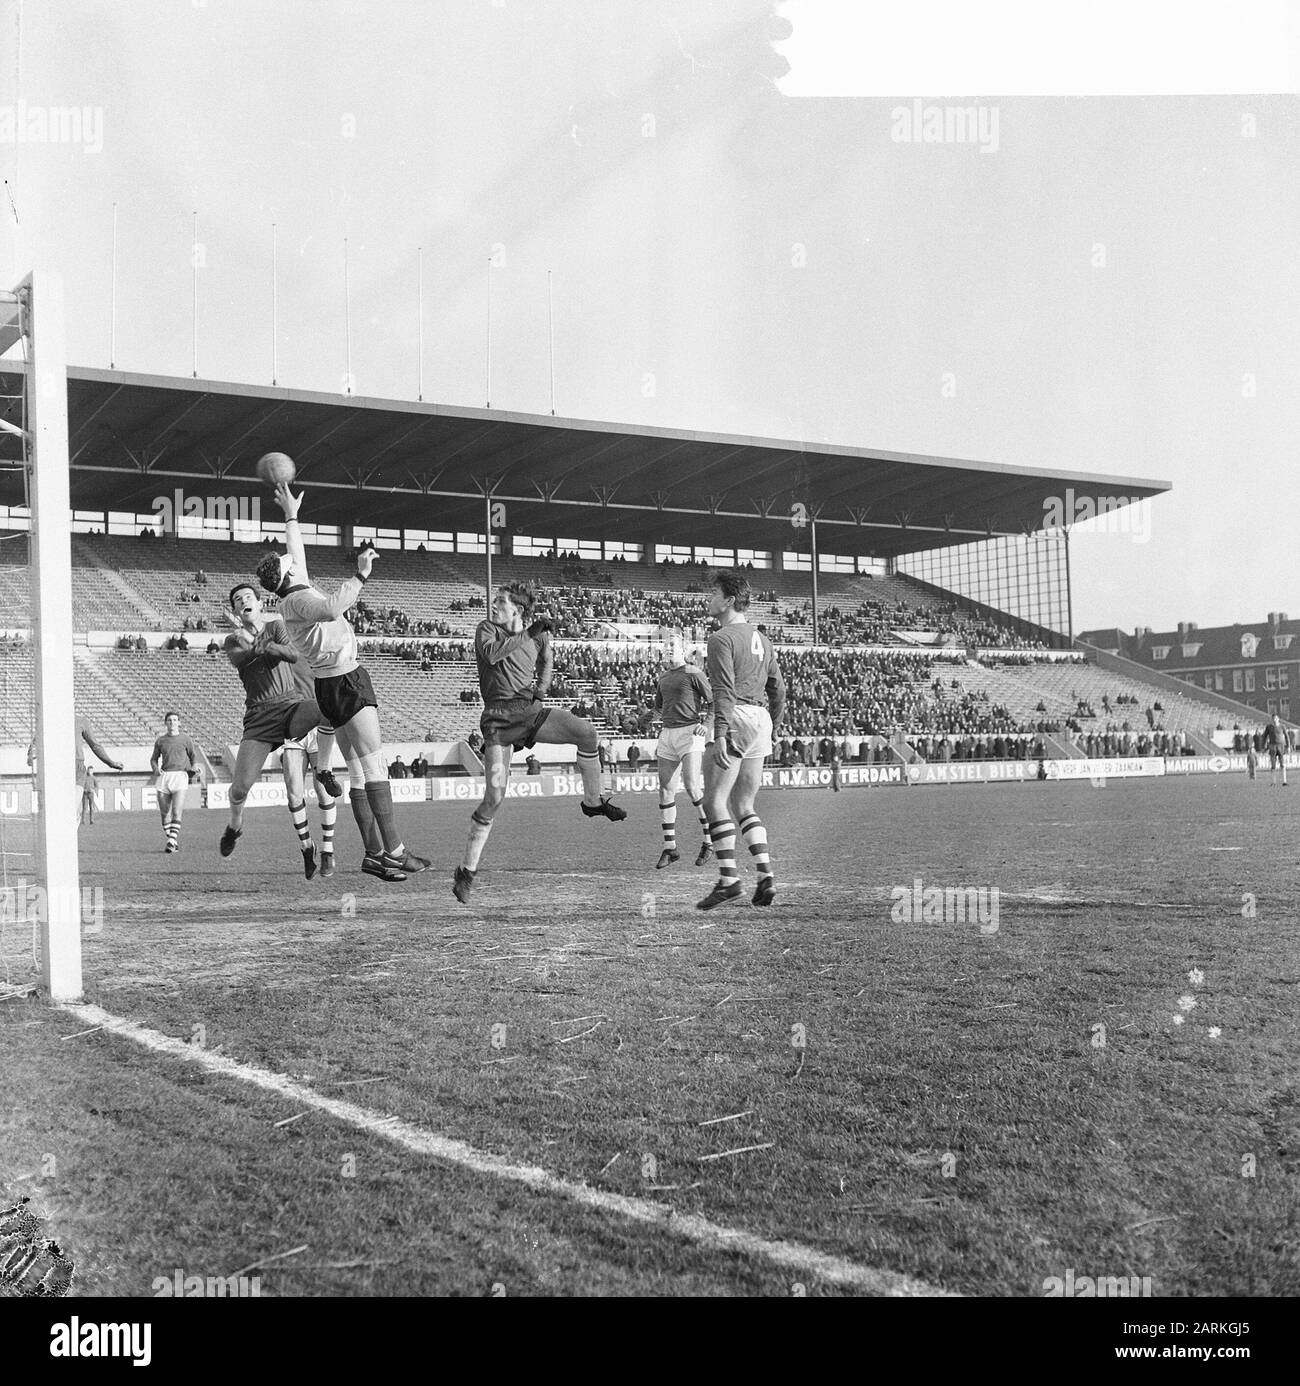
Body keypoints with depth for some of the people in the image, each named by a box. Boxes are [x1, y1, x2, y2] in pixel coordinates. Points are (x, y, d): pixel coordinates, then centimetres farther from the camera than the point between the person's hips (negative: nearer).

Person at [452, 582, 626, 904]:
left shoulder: (538, 635, 13)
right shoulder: (486, 629, 3)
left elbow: (546, 659, 29)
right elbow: (491, 653, -18)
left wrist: (543, 685, 9)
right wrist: (527, 634, -19)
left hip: (530, 710, 4)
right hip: (498, 717, -4)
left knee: (585, 731, -15)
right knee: (495, 795, -13)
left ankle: (594, 801, 6)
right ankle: (467, 870, -3)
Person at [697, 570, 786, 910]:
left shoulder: (721, 638, -7)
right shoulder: (762, 640, 19)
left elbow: (724, 690, -18)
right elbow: (778, 689, 21)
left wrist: (720, 735, -24)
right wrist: (771, 728, 28)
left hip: (736, 718, -9)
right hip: (761, 719, 9)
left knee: (715, 800, -6)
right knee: (743, 805, 13)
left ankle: (728, 878, -14)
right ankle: (766, 876, 5)